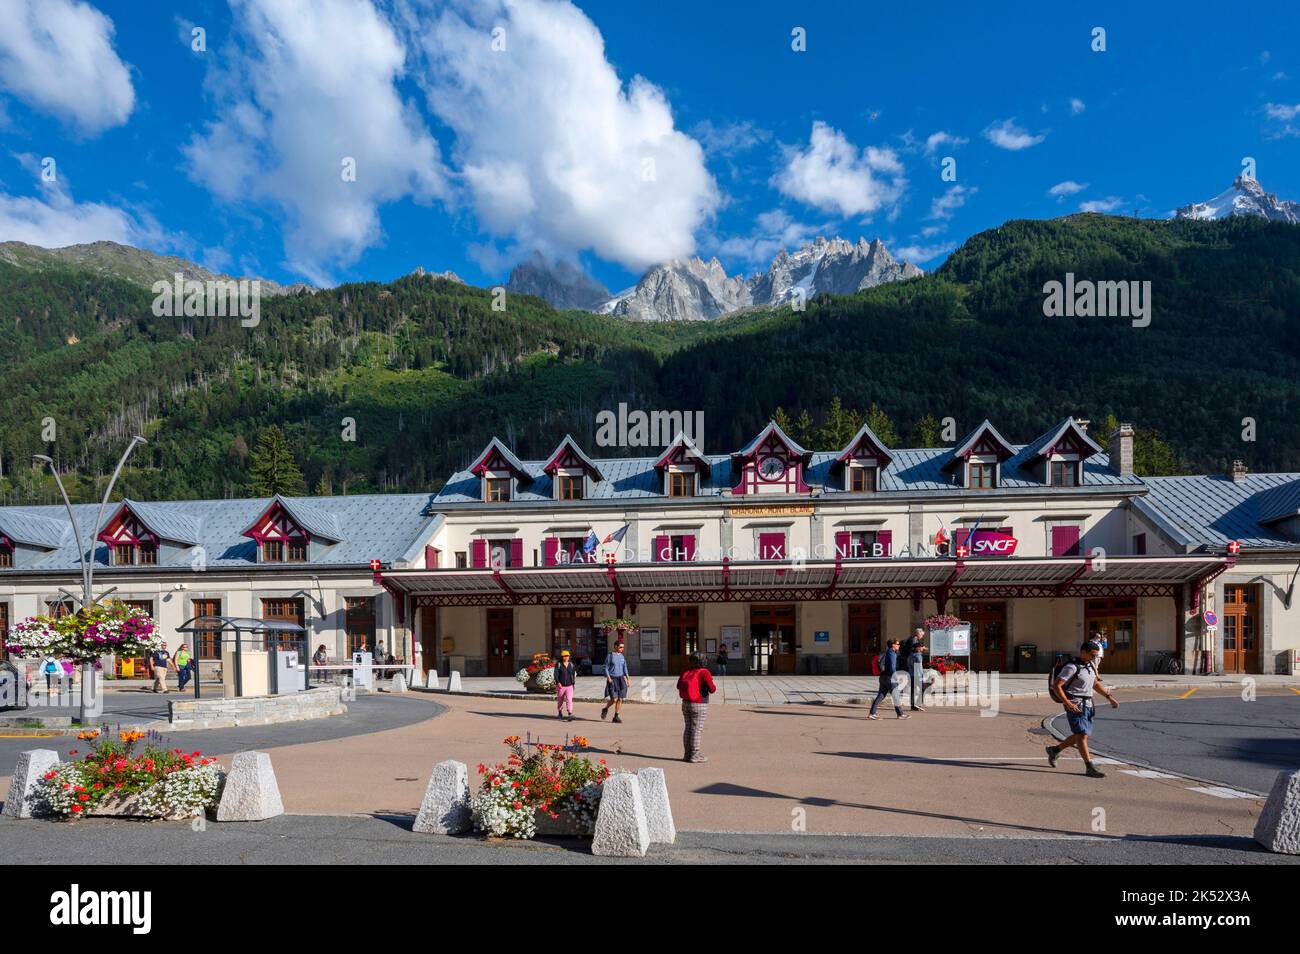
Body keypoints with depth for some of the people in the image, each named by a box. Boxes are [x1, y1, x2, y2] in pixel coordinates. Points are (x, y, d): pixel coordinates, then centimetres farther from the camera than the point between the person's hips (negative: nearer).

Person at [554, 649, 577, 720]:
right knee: (560, 700, 13)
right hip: (560, 686, -1)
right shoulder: (558, 664, -5)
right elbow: (556, 674, -12)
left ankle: (570, 715, -22)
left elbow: (573, 675, 15)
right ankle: (560, 713, 37)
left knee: (569, 699, -14)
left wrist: (573, 683, 15)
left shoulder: (571, 665, 5)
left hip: (569, 686, 1)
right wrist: (558, 682, -25)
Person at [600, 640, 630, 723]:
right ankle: (605, 709, 15)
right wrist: (608, 678, -20)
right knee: (614, 699, -13)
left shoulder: (622, 656, 10)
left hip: (620, 679, 5)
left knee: (620, 699, -1)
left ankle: (616, 717, 6)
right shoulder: (609, 656, -6)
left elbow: (625, 668, 13)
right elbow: (606, 668, -7)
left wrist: (627, 679, 5)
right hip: (612, 680, -5)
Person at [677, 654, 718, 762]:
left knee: (688, 728, 13)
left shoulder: (685, 672, 2)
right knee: (697, 729, 0)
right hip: (699, 705, -6)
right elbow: (712, 689, -16)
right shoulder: (704, 673, -15)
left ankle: (687, 754, 18)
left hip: (685, 704, 6)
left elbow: (679, 686, 13)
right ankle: (694, 756, 3)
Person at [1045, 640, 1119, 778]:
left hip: (1087, 705, 9)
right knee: (1082, 735, -13)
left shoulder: (1091, 665, 12)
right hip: (1075, 706, -9)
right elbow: (1057, 686, -17)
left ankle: (1055, 750, 31)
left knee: (1081, 735, 14)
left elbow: (1096, 684, 27)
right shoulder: (1072, 667, -14)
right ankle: (1090, 767, -15)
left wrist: (1109, 697, 19)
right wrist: (1068, 703, -25)